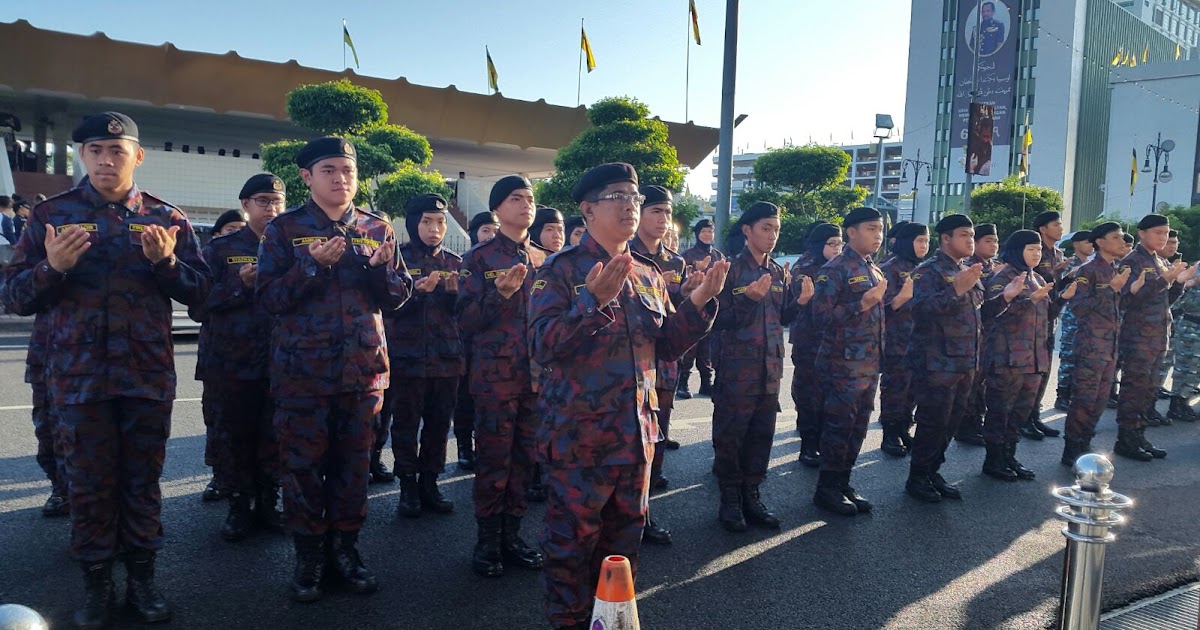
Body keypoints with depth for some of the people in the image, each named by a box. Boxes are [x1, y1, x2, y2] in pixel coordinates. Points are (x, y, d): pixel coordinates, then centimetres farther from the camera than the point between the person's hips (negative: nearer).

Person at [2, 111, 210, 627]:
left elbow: (200, 291, 2)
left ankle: (142, 579, 24)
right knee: (89, 482, 8)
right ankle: (96, 585, 23)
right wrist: (52, 267, -17)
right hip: (78, 374, 0)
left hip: (149, 374, 0)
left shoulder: (165, 217, 4)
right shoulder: (52, 214, 3)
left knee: (143, 479, 10)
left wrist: (167, 261, -16)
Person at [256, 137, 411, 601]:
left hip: (364, 367, 3)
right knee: (302, 463, 3)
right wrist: (313, 264, -20)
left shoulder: (377, 229, 7)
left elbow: (398, 296, 6)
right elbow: (268, 297, -7)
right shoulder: (285, 228, 0)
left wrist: (382, 267, -14)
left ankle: (345, 549, 24)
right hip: (303, 368, -2)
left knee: (354, 462, 10)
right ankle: (309, 555, 19)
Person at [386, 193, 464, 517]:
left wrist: (454, 292, -11)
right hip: (407, 356, -3)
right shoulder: (398, 257, -1)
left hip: (447, 357, 3)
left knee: (439, 424, 8)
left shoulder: (454, 262, 10)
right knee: (406, 424, 2)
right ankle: (408, 487, 14)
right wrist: (417, 291, -22)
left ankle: (429, 484, 20)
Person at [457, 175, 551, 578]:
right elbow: (465, 319, -7)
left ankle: (511, 536, 22)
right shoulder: (480, 258, -2)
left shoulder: (544, 259, 13)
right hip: (496, 374, -5)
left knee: (525, 458, 9)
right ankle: (487, 543, 13)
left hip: (537, 374, 5)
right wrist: (501, 292, -21)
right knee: (494, 461, -1)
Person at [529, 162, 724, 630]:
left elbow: (666, 346, 11)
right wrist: (593, 300, -31)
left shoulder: (649, 274, 10)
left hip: (637, 430, 6)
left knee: (624, 535, 18)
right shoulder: (560, 270, -9)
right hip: (579, 433, -6)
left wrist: (701, 301, -3)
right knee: (572, 538, 5)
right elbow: (543, 345, -19)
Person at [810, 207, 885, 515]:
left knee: (858, 427, 13)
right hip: (843, 364, -8)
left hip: (870, 364, 8)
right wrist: (861, 305, -25)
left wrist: (898, 301, 5)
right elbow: (821, 317, -18)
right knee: (839, 427, -1)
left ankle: (843, 483, 25)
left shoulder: (874, 270, 15)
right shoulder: (835, 269, -11)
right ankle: (826, 489, 11)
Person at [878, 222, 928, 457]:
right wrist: (904, 295, -31)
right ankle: (889, 436, 5)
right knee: (895, 387, -3)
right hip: (897, 341, -7)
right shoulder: (891, 268, -8)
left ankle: (903, 430, 20)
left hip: (920, 338, 7)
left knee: (913, 387, 9)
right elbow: (884, 306, -14)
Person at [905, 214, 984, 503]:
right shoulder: (929, 271, -10)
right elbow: (921, 309, -26)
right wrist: (956, 290, -30)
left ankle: (932, 472, 25)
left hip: (965, 362, 8)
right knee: (933, 423, -4)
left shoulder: (967, 271, 15)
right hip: (936, 362, -8)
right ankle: (917, 477, 10)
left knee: (951, 421, 12)